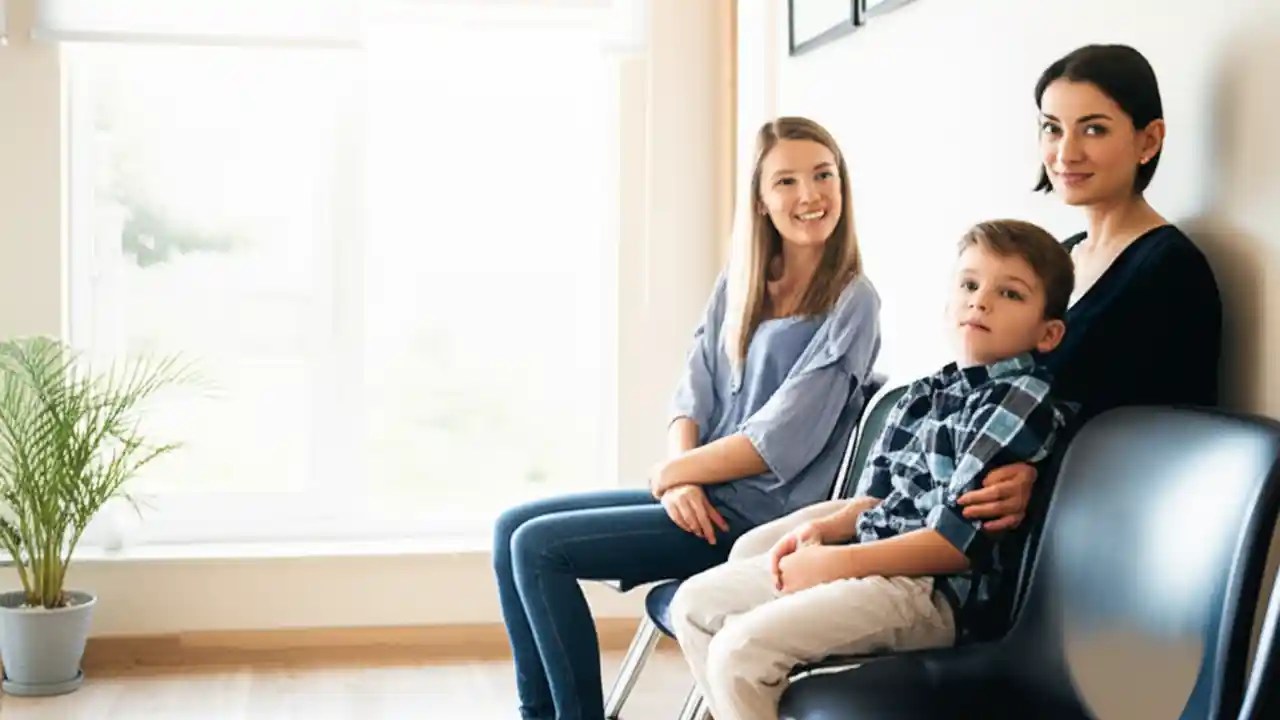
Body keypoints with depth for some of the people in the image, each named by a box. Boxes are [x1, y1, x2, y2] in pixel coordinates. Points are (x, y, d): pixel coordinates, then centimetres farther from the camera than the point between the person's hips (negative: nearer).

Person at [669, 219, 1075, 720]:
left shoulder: (1023, 401, -13)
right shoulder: (927, 394, 13)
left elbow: (957, 542, -19)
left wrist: (837, 562, -17)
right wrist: (826, 528, 1)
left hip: (932, 590, -9)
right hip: (868, 559, 9)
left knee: (741, 649, -23)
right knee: (695, 603, 9)